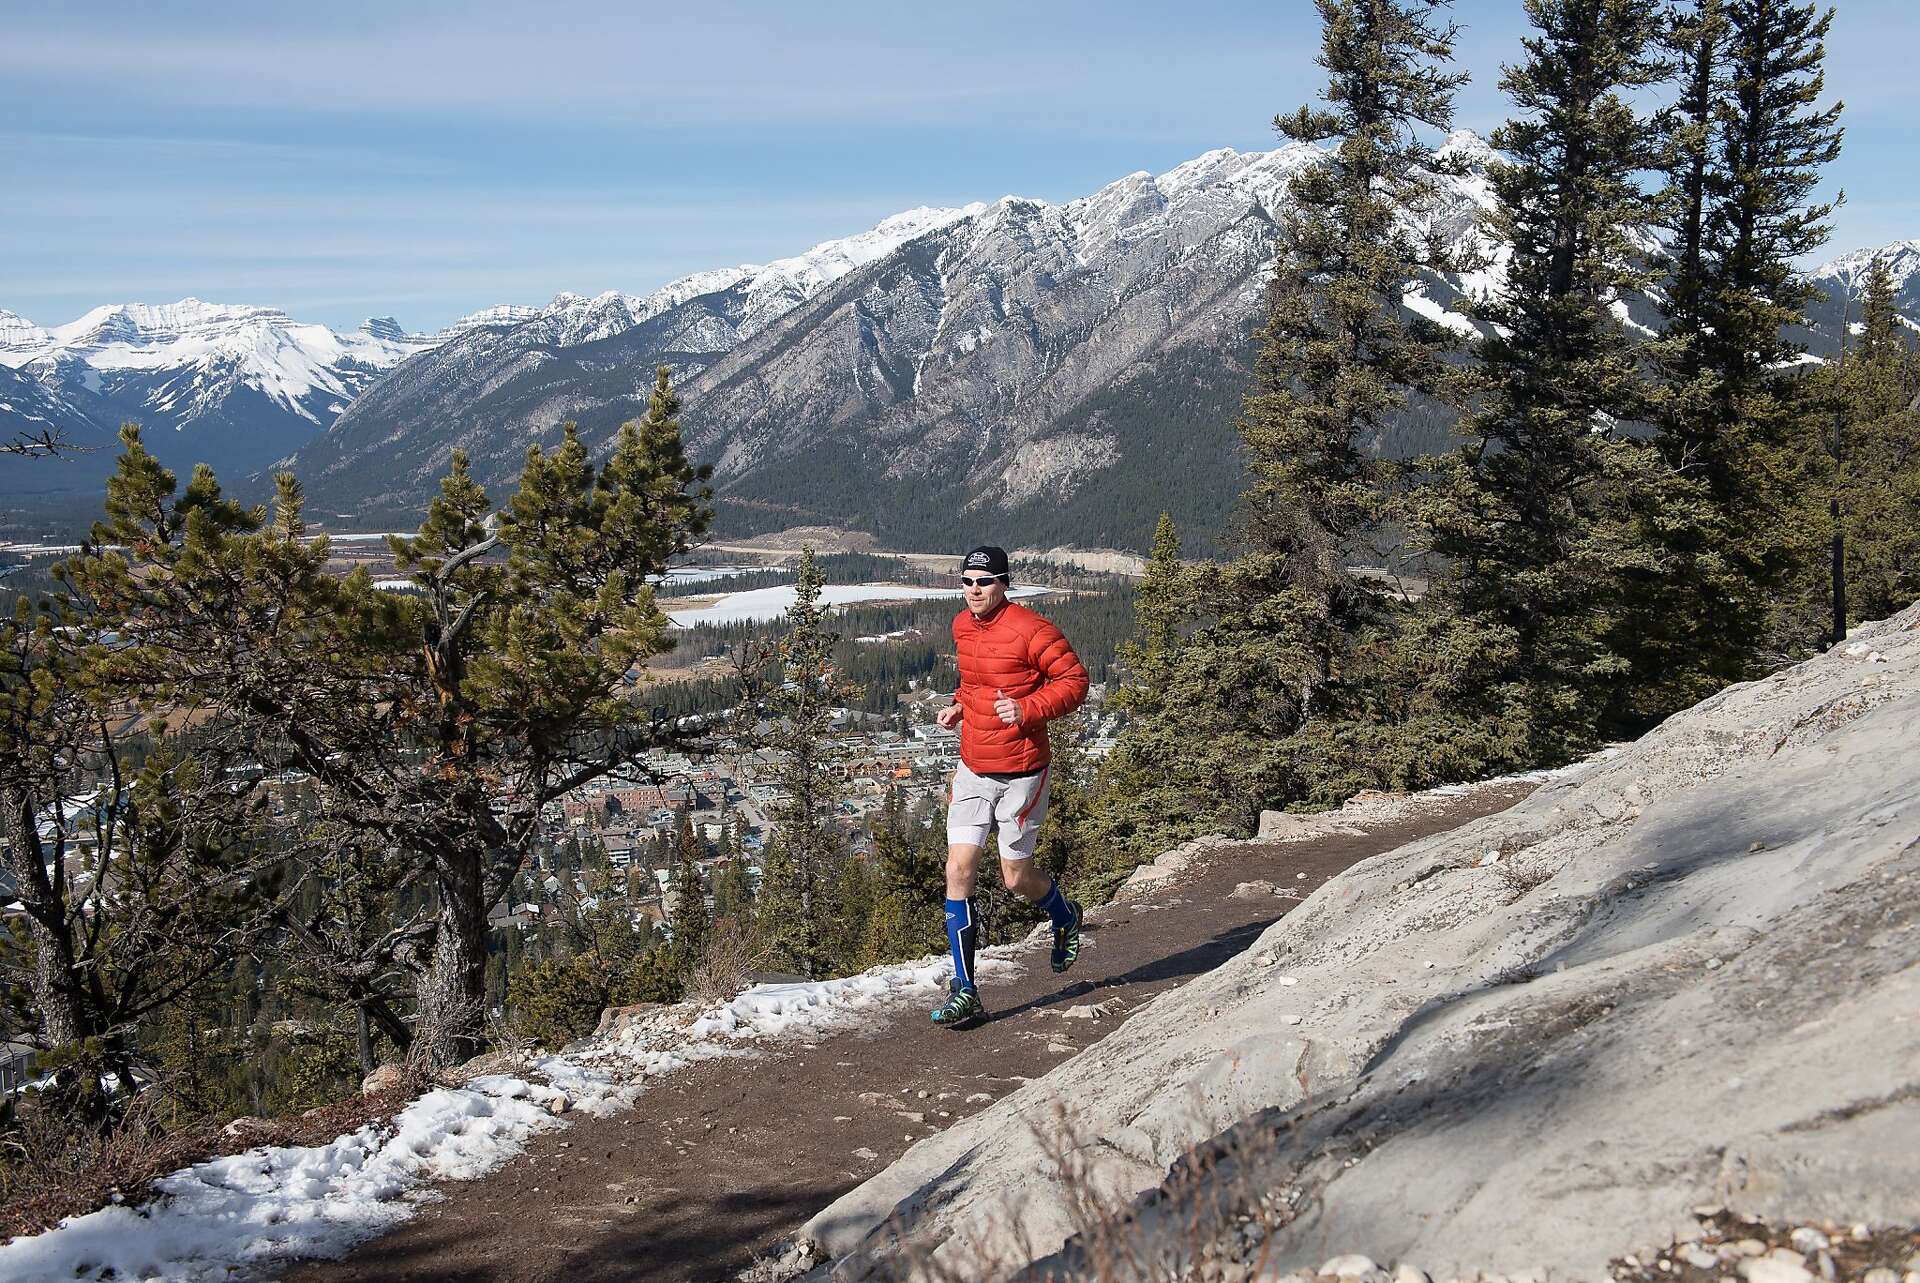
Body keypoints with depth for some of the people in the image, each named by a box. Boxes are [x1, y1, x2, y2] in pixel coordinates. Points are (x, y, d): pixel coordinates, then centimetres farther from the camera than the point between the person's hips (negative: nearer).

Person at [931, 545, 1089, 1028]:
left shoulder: (1030, 630, -15)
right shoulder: (962, 626, 7)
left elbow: (1074, 679, -11)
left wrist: (1027, 709, -23)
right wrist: (960, 705, 7)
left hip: (1021, 771, -6)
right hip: (973, 769, 6)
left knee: (1016, 876, 5)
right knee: (958, 869, -4)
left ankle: (1067, 919, 40)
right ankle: (964, 990, 2)